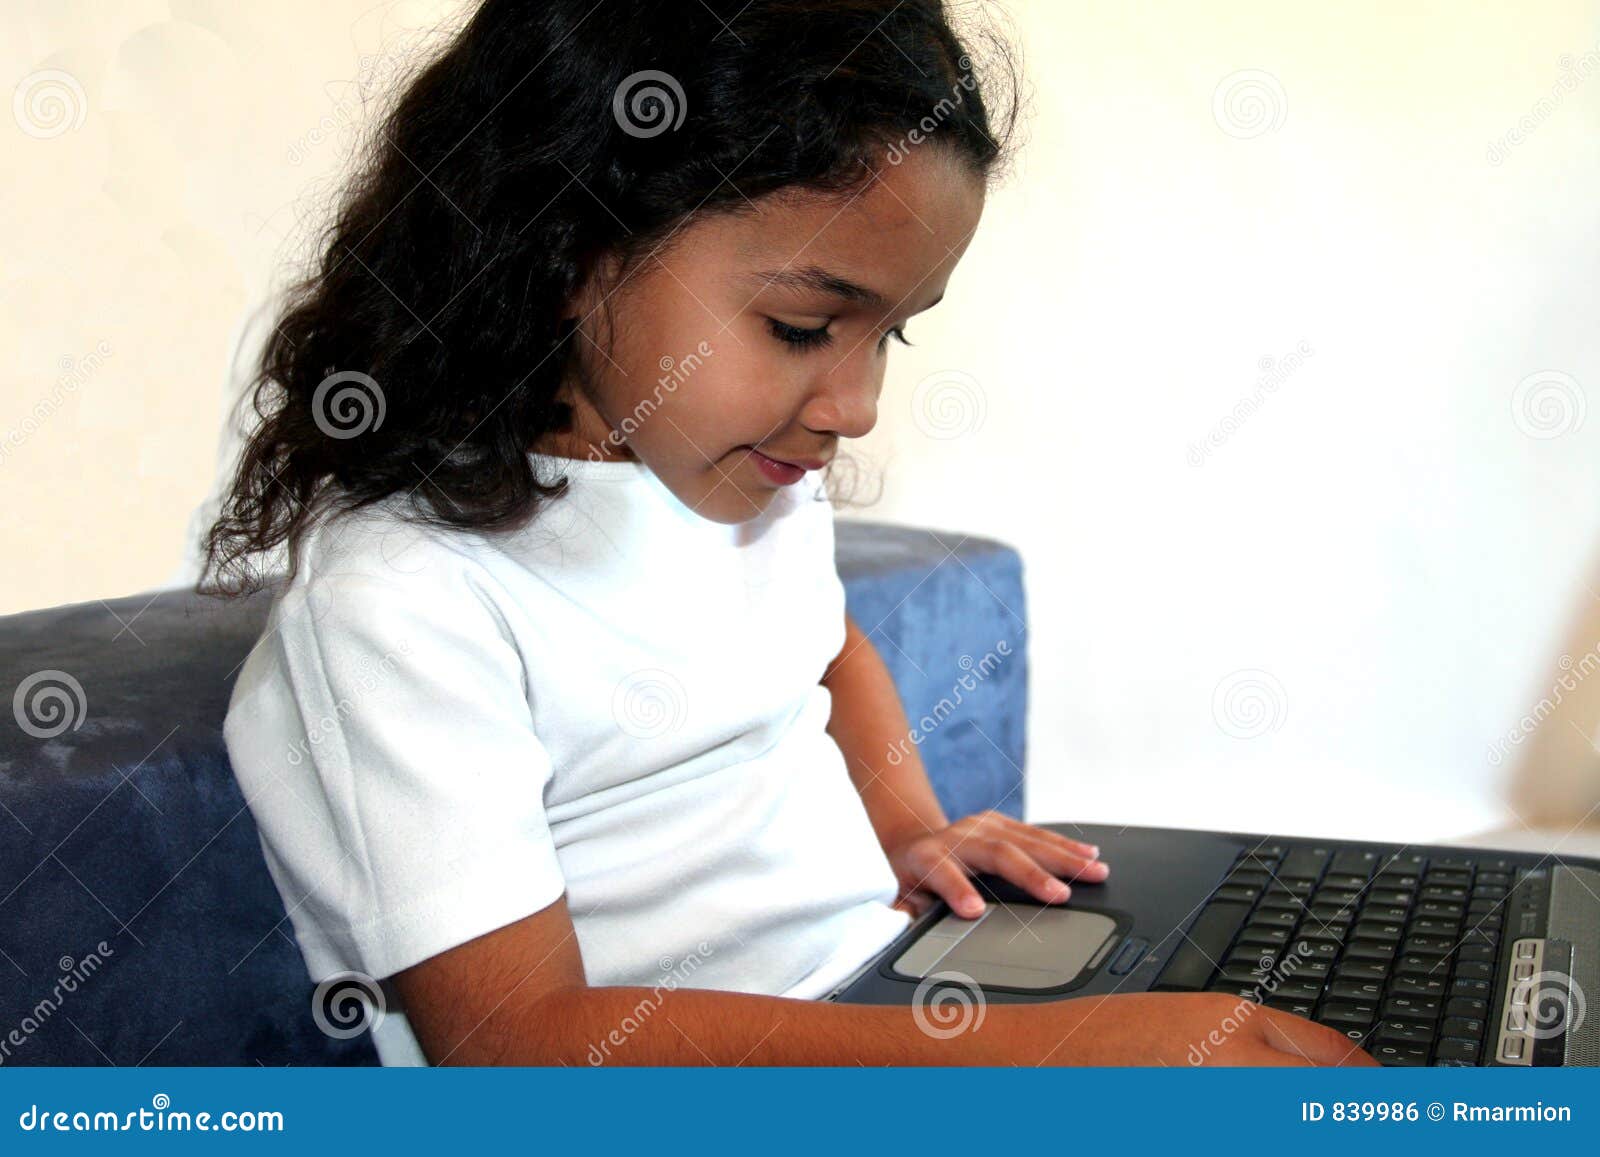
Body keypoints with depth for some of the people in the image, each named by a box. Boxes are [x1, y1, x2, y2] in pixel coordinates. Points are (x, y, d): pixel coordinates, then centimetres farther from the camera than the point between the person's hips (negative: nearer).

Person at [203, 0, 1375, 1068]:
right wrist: (1025, 1045, -31)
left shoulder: (765, 477, 4)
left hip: (897, 990, 7)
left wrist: (909, 821, 5)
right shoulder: (401, 597, -20)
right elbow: (515, 1036, -26)